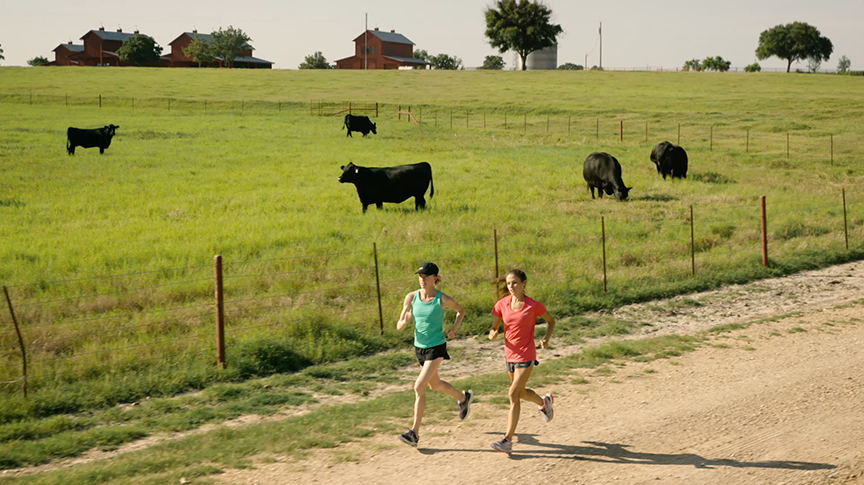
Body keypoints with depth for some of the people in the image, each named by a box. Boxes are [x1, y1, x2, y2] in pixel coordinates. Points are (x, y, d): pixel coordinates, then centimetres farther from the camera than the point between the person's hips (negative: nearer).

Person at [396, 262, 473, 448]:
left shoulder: (442, 299, -14)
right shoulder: (411, 297, -5)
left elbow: (461, 311, 7)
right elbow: (399, 326, -4)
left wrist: (454, 329, -9)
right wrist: (404, 320, -27)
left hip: (436, 347, -6)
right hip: (419, 347, 6)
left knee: (419, 387, -16)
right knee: (434, 385, 23)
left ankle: (414, 433, -10)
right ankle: (463, 398, 52)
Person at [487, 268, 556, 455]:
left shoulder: (533, 306, -10)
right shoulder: (502, 304, 0)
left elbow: (551, 321, 5)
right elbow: (494, 327, 6)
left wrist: (546, 339, -12)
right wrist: (492, 334, -18)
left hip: (526, 356, -6)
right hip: (510, 354, 6)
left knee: (513, 394, -13)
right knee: (521, 393, 20)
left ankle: (507, 440, -10)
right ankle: (544, 401, 53)